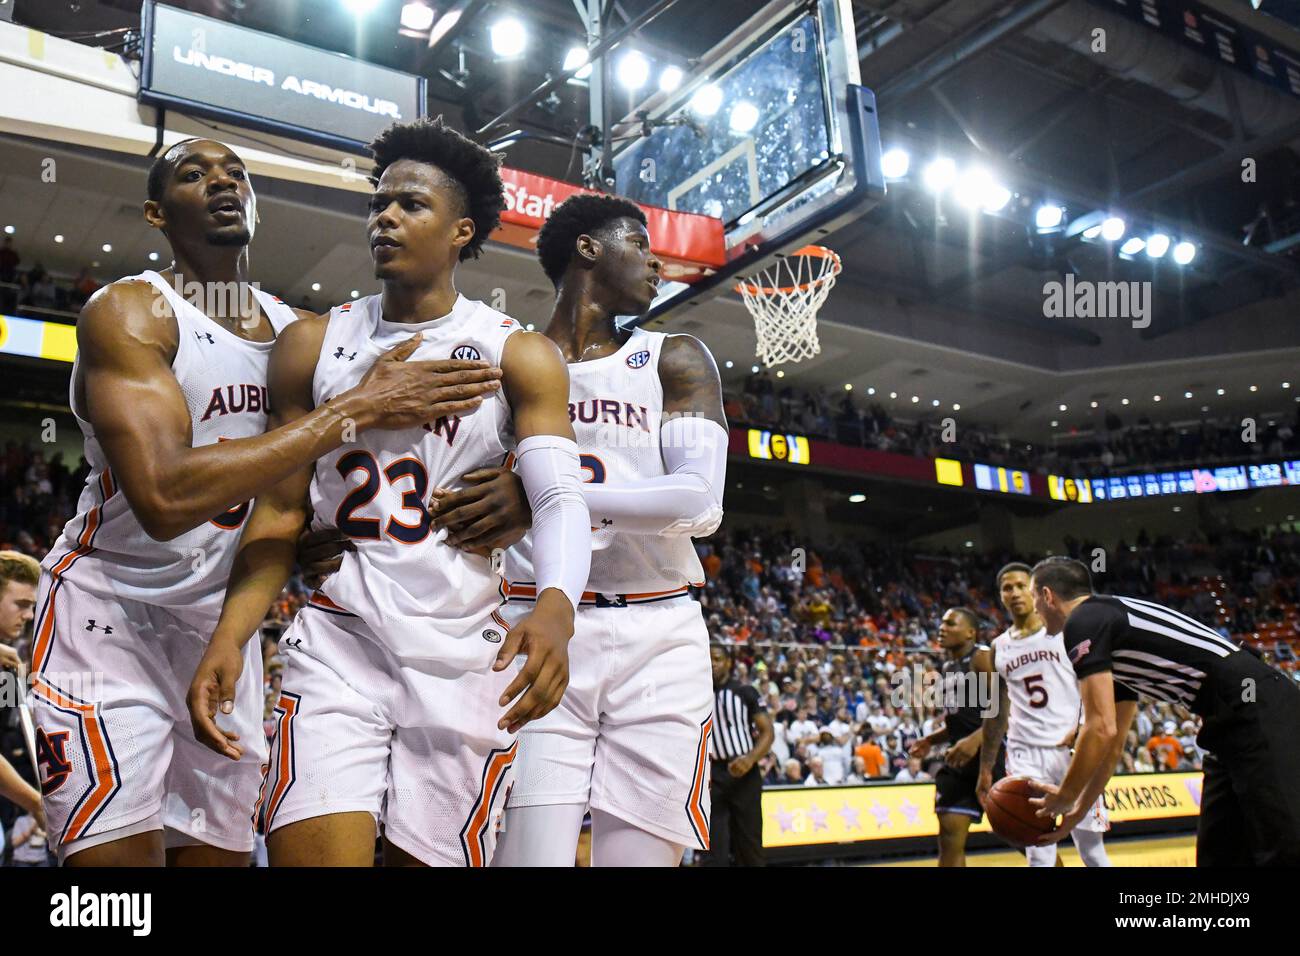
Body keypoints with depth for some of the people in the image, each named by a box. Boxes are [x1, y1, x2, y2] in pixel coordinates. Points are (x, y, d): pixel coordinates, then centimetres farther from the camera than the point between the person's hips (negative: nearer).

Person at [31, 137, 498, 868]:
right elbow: (164, 497, -30)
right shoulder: (128, 312, -15)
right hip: (110, 612, -5)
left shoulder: (297, 333, 3)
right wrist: (355, 409, -30)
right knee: (122, 852, -10)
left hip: (225, 622, 6)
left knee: (220, 851, 9)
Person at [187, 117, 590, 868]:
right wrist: (231, 636, -7)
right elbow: (281, 512, 8)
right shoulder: (314, 345, 8)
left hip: (468, 656, -1)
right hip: (338, 642, 1)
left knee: (431, 856, 7)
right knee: (314, 851, -15)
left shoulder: (520, 356, 1)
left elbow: (561, 497, -12)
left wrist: (555, 608, -33)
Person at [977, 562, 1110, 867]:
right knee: (1039, 855, -4)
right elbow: (996, 714, 17)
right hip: (1025, 754, 3)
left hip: (1071, 749, -2)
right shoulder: (999, 648, 13)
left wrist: (1082, 727, -18)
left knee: (1091, 848, 2)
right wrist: (985, 769, 15)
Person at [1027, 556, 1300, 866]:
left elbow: (1101, 730, -13)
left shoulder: (1083, 621, -6)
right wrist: (1079, 810, 30)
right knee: (1218, 853, 13)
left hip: (1257, 712, -11)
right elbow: (1112, 741, 28)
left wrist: (1064, 799, 1)